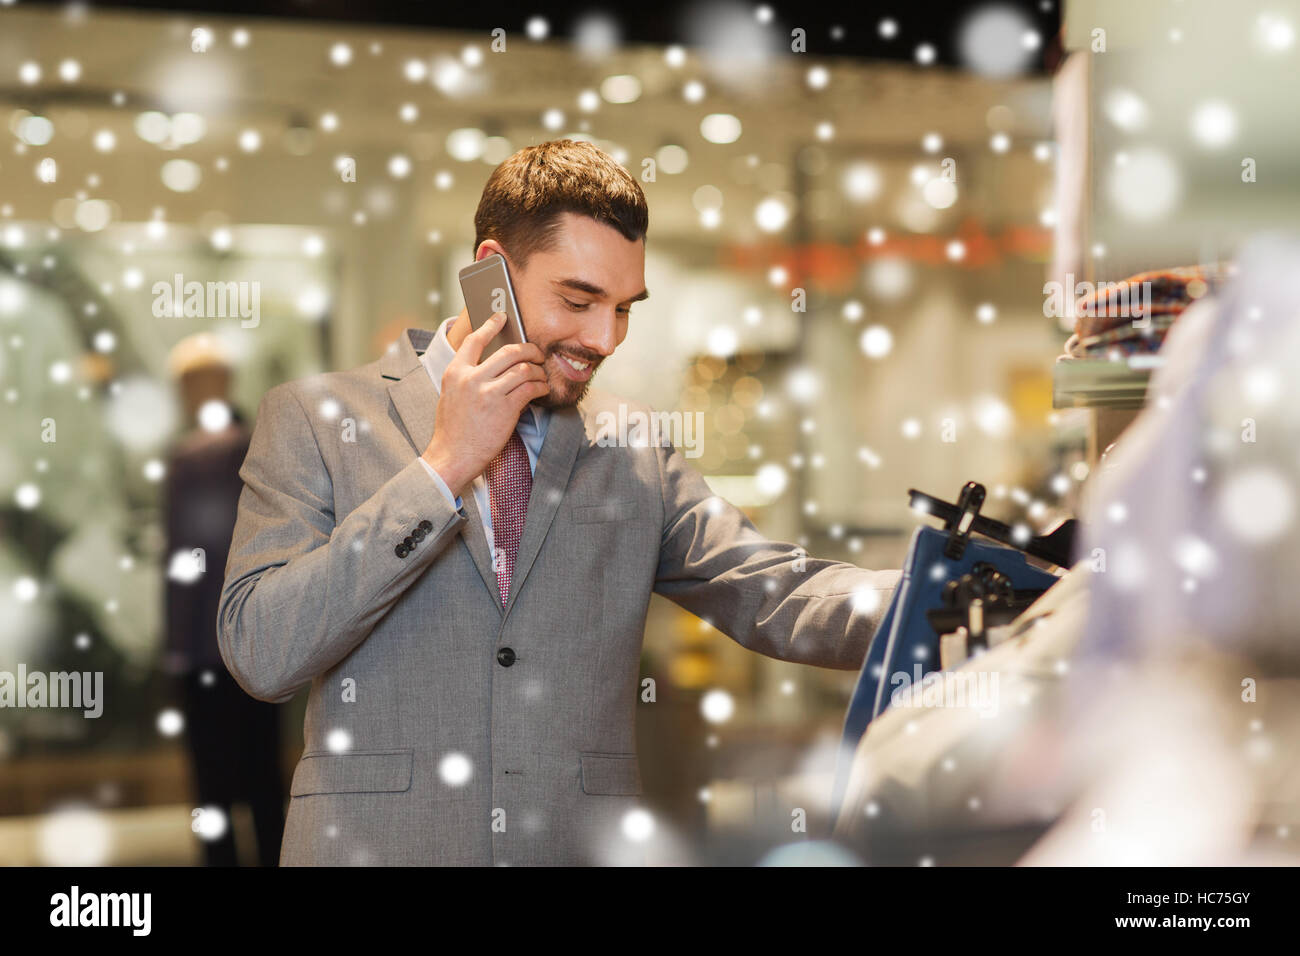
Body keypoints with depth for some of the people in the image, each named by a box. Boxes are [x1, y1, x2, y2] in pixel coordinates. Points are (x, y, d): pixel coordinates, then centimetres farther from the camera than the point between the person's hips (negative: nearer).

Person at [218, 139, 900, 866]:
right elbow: (260, 653, -11)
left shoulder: (635, 448, 9)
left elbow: (777, 595, -1)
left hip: (584, 844, 2)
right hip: (376, 843, -2)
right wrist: (444, 466, -14)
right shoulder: (313, 420, 0)